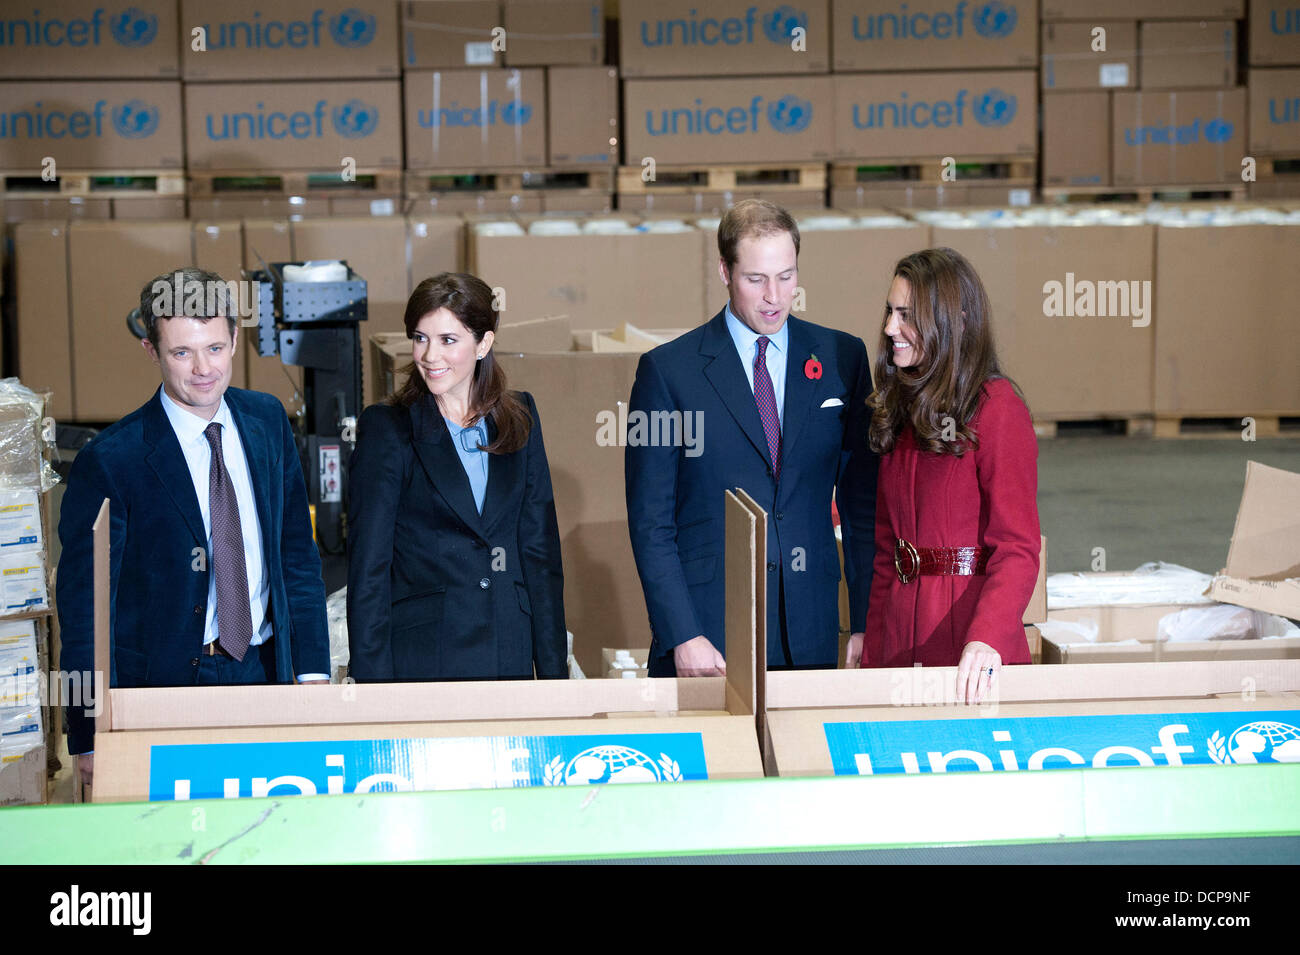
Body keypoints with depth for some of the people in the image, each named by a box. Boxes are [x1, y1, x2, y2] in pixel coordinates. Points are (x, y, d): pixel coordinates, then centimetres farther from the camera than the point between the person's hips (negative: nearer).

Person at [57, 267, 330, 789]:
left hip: (267, 669, 4)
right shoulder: (109, 461, -12)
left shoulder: (268, 420, 5)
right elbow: (83, 605, -8)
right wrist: (92, 740, -10)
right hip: (163, 684, -4)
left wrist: (312, 668, 5)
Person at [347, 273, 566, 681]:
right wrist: (371, 678, -11)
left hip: (509, 657, 3)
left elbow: (540, 547, 7)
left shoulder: (519, 418, 8)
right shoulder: (386, 429, -3)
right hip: (419, 659, -3)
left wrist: (554, 668, 3)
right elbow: (368, 565, -5)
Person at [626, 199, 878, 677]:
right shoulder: (667, 369, -1)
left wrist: (866, 625, 3)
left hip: (811, 637, 2)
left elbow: (862, 503, 9)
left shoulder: (843, 357, 8)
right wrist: (683, 637, -11)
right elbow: (650, 522, -2)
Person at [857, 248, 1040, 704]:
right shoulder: (900, 409, 12)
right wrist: (871, 634, 9)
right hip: (898, 638, 6)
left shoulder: (996, 407, -11)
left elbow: (1018, 548, -16)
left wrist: (986, 640, -30)